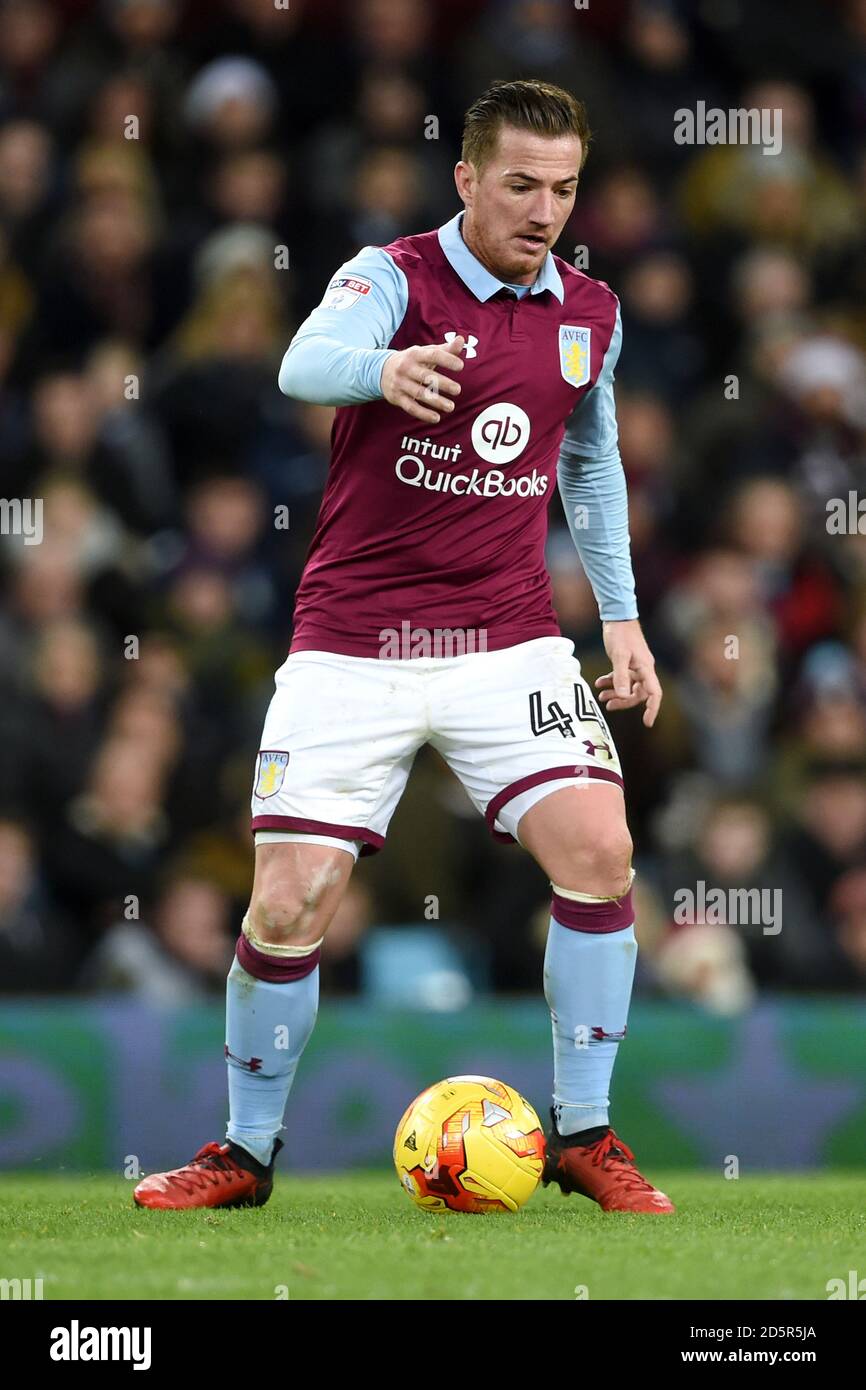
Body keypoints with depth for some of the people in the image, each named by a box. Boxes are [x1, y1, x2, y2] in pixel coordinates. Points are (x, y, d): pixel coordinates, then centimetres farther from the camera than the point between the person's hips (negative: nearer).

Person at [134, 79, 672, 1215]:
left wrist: (621, 615, 19)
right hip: (352, 646, -3)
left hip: (507, 642, 3)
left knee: (599, 852, -16)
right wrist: (384, 370, -55)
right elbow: (310, 361, -32)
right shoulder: (393, 278, -10)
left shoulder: (589, 315, 6)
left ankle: (582, 1134, 0)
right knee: (289, 907, -7)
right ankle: (246, 1154, 14)